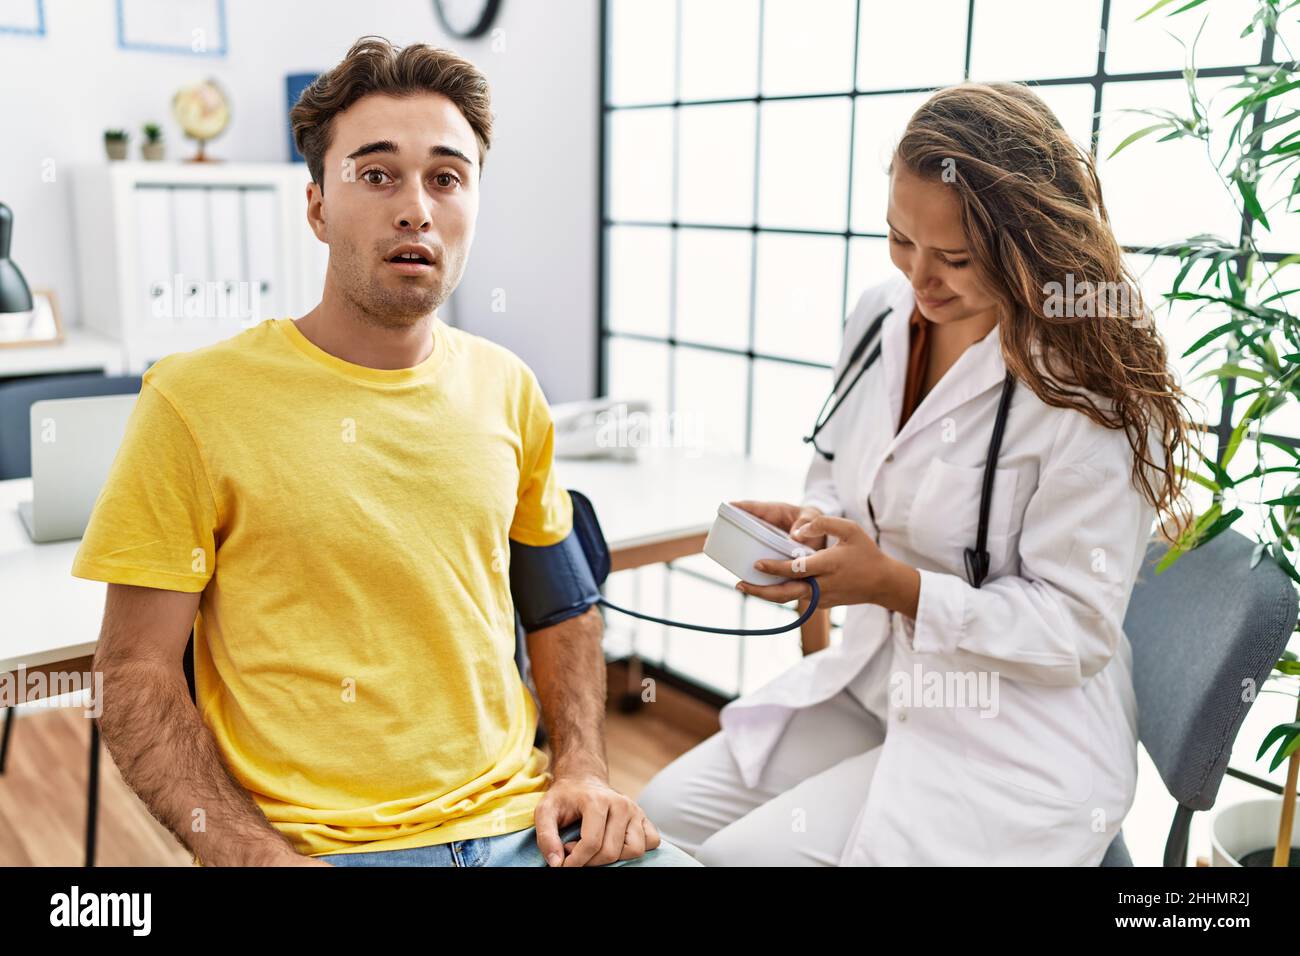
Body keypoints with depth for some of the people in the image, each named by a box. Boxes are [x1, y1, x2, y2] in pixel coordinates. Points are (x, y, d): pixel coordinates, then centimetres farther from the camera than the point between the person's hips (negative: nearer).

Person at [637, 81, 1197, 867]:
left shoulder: (1090, 390, -21)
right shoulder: (882, 317, -1)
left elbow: (1077, 627, -18)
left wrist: (897, 587, -28)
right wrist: (808, 526, -11)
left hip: (1010, 747, -7)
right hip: (870, 683, 7)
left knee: (743, 854, -15)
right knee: (666, 814, 3)